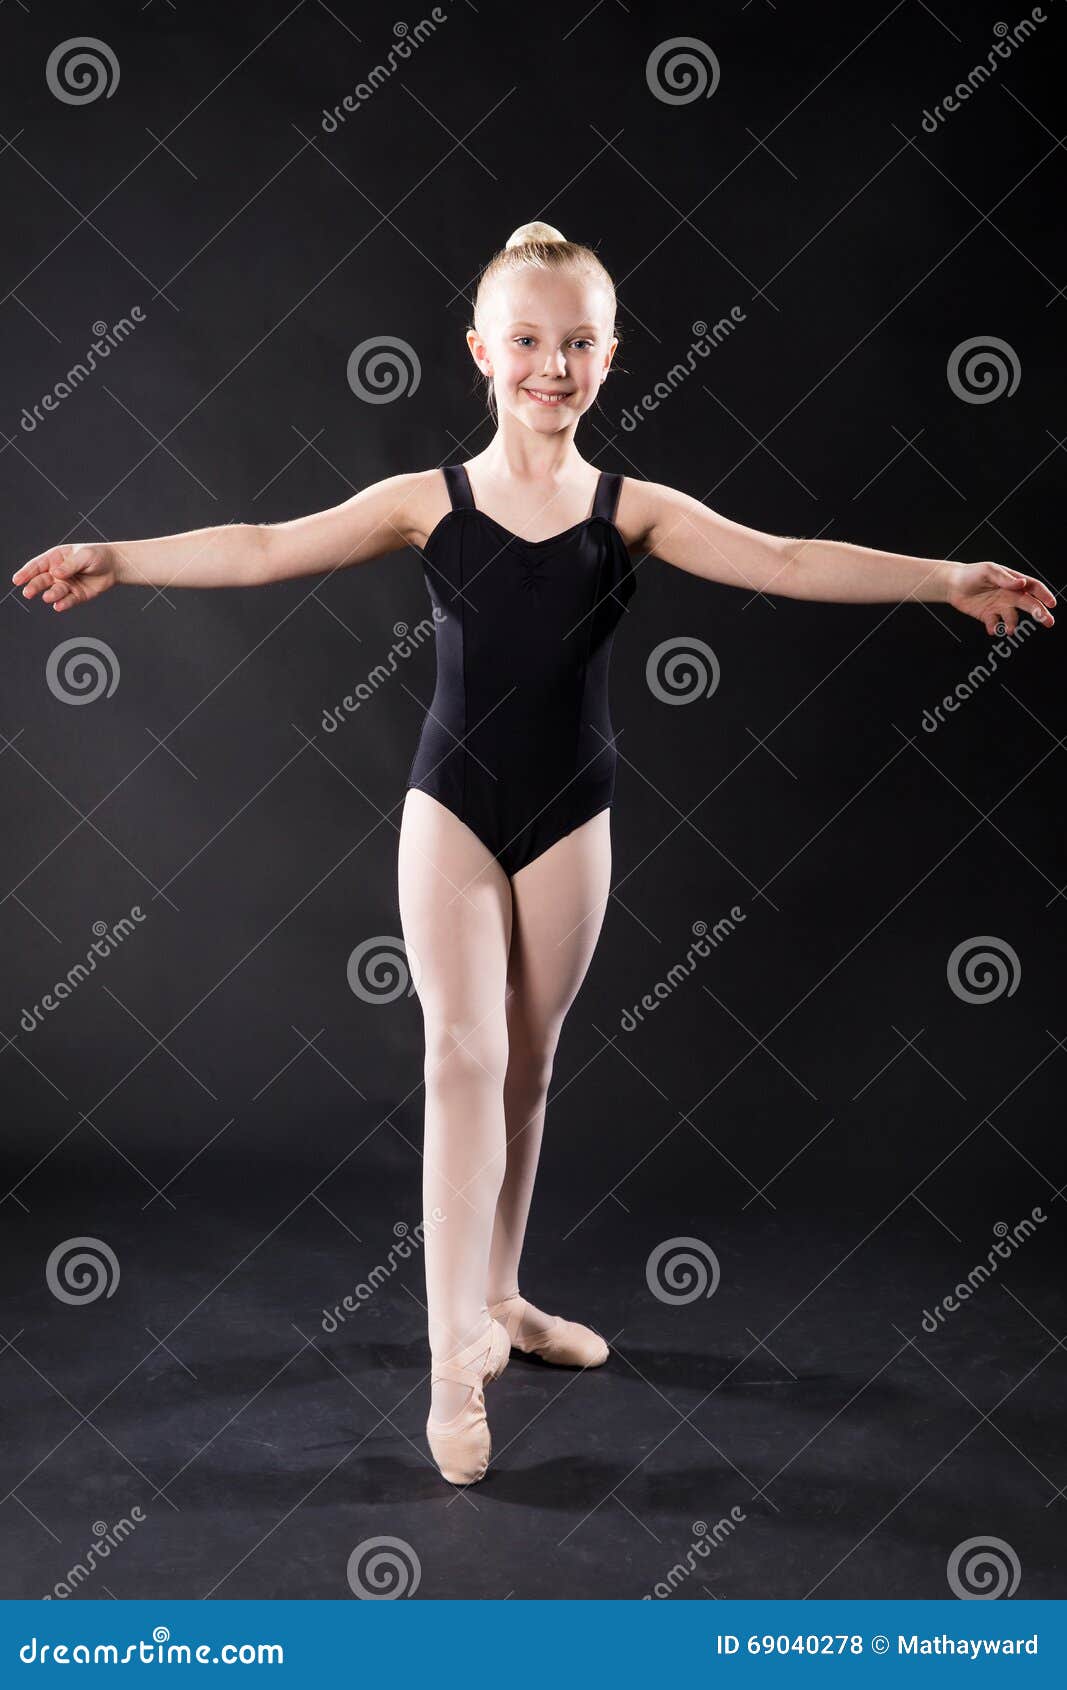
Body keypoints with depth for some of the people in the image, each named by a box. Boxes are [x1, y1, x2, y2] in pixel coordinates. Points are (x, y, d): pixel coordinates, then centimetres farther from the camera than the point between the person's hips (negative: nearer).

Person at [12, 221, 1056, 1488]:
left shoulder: (633, 511, -2)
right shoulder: (431, 502, -4)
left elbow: (788, 563, -10)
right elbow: (266, 549, -7)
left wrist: (944, 576, -21)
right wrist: (117, 558, -14)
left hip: (570, 819, 2)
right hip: (453, 810, -2)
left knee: (528, 1063, 11)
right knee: (465, 1056, -9)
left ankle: (498, 1299, 28)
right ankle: (457, 1353, -7)